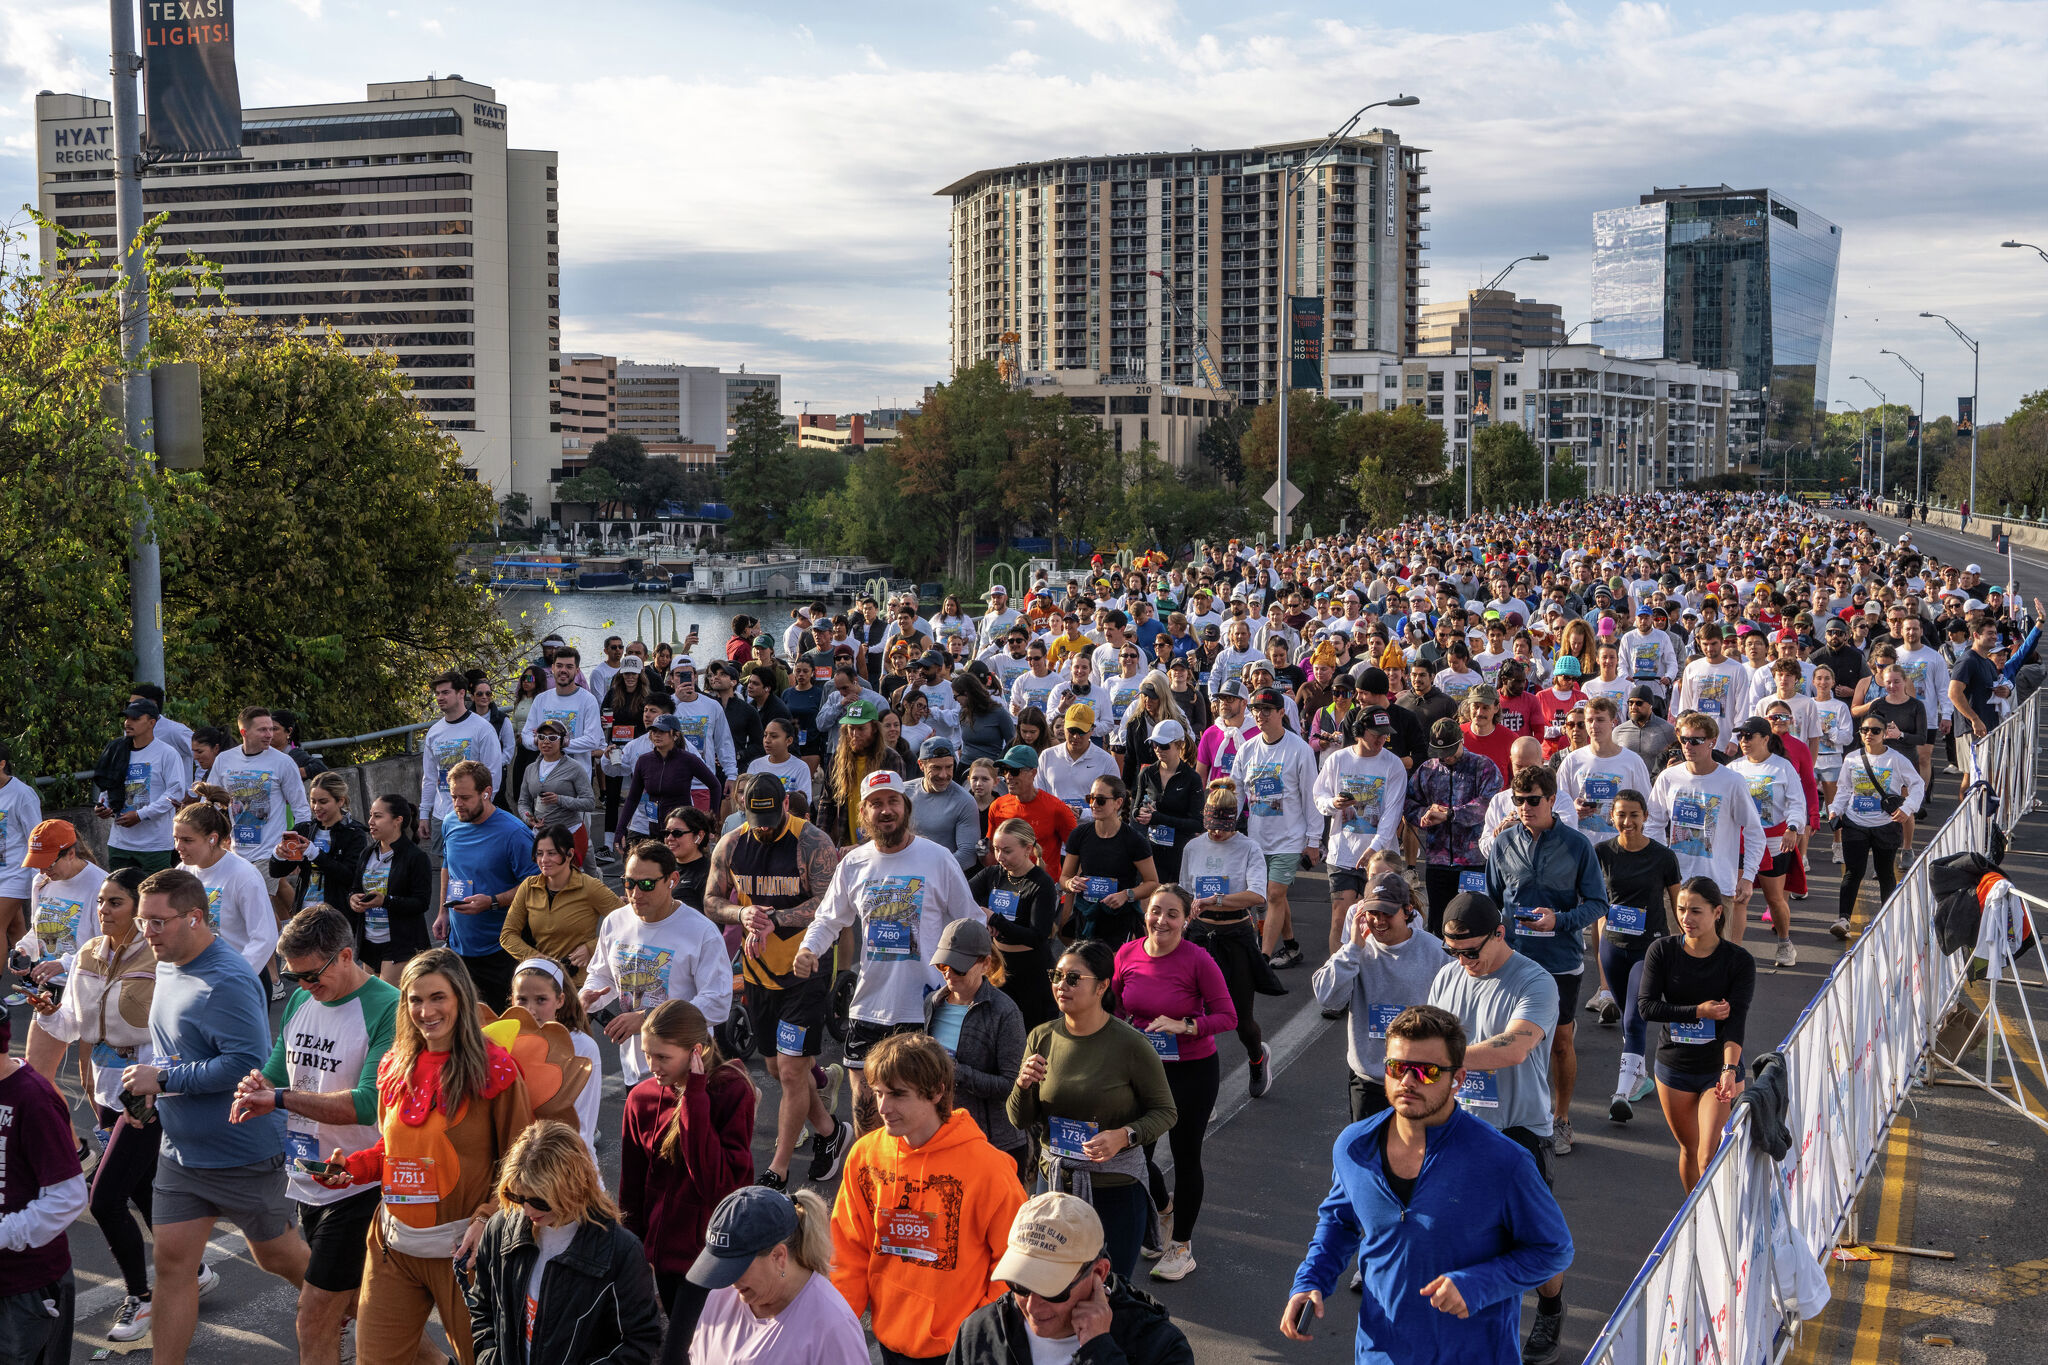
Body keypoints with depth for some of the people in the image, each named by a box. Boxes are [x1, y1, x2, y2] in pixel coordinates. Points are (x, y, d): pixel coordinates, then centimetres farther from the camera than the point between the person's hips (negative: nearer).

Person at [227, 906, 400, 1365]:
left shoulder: (387, 1009, -19)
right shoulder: (300, 1001, 7)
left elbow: (367, 1104, -26)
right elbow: (278, 1070, 15)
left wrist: (281, 1098, -23)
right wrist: (256, 1090, -10)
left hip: (356, 1186, -8)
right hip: (307, 1179, 8)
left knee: (315, 1321, -4)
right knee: (356, 1304, 19)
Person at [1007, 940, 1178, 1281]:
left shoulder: (1129, 1044, -13)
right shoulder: (1042, 1038, -1)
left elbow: (1165, 1111, -5)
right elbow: (1020, 1121, 4)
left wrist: (1124, 1136, -22)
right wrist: (1023, 1085, -16)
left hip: (1116, 1188, -3)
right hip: (1055, 1180, 4)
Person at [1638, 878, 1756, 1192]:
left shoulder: (1739, 961, -11)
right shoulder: (1662, 951, -6)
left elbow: (1736, 1020, -22)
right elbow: (1647, 1006, -12)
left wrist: (1730, 1069, -36)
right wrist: (1699, 1011, -20)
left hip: (1720, 1068, -2)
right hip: (1674, 1068, 3)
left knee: (1710, 1159, -12)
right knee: (1689, 1150, 15)